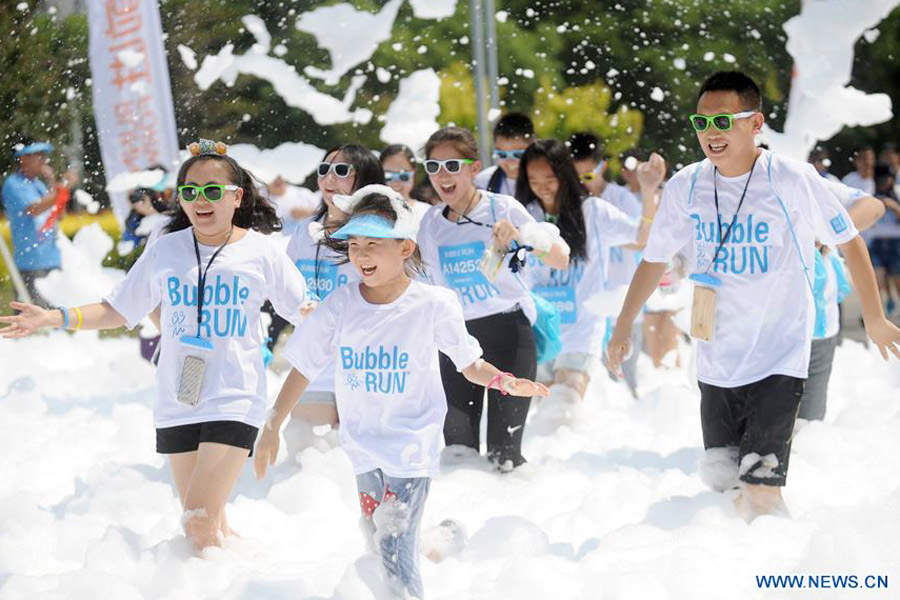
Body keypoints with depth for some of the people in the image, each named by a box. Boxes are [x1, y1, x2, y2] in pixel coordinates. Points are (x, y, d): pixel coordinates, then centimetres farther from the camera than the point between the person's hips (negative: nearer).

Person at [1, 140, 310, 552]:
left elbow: (305, 312, 6)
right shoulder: (164, 252, 6)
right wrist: (53, 318, 0)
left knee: (200, 519, -15)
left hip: (234, 401, -3)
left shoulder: (261, 252, 0)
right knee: (199, 525, 7)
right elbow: (118, 310, 11)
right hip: (177, 404, 3)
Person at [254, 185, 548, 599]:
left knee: (396, 552, -12)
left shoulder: (433, 306, -9)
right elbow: (303, 368, 3)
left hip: (411, 446, -4)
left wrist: (504, 382, -21)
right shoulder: (339, 306, -3)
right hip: (361, 446, 4)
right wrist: (271, 430, 3)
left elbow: (470, 365, -1)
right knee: (375, 546, 12)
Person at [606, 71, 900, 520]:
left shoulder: (793, 180, -11)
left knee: (761, 492, -16)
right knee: (726, 492, 10)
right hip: (716, 365, 4)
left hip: (779, 361, -4)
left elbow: (849, 244, 3)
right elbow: (654, 260, 14)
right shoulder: (685, 187, 0)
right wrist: (622, 329, 18)